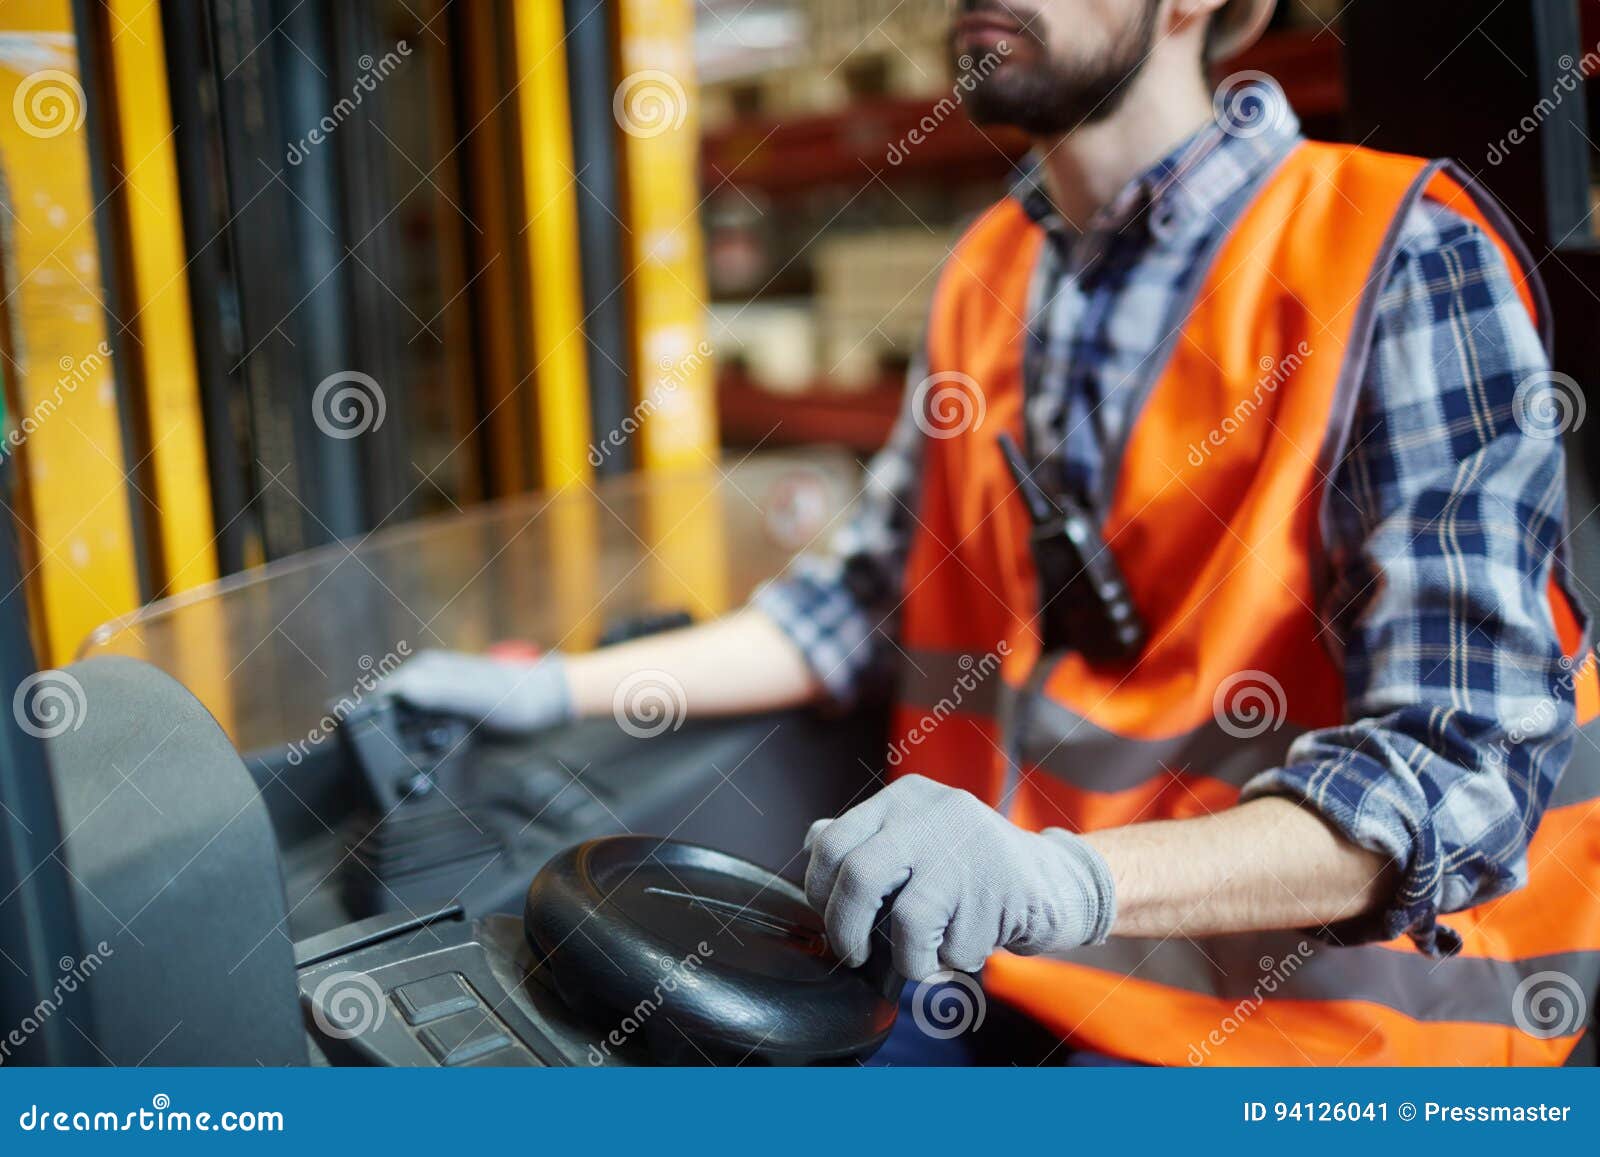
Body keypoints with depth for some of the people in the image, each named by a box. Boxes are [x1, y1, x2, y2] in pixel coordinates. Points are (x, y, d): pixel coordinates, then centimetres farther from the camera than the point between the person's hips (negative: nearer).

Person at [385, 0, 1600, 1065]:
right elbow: (872, 595, 17)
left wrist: (1065, 879, -37)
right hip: (977, 962, 6)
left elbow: (1458, 765, -21)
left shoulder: (1405, 269, -13)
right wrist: (552, 689, 12)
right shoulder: (991, 271, 8)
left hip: (1304, 1003, -5)